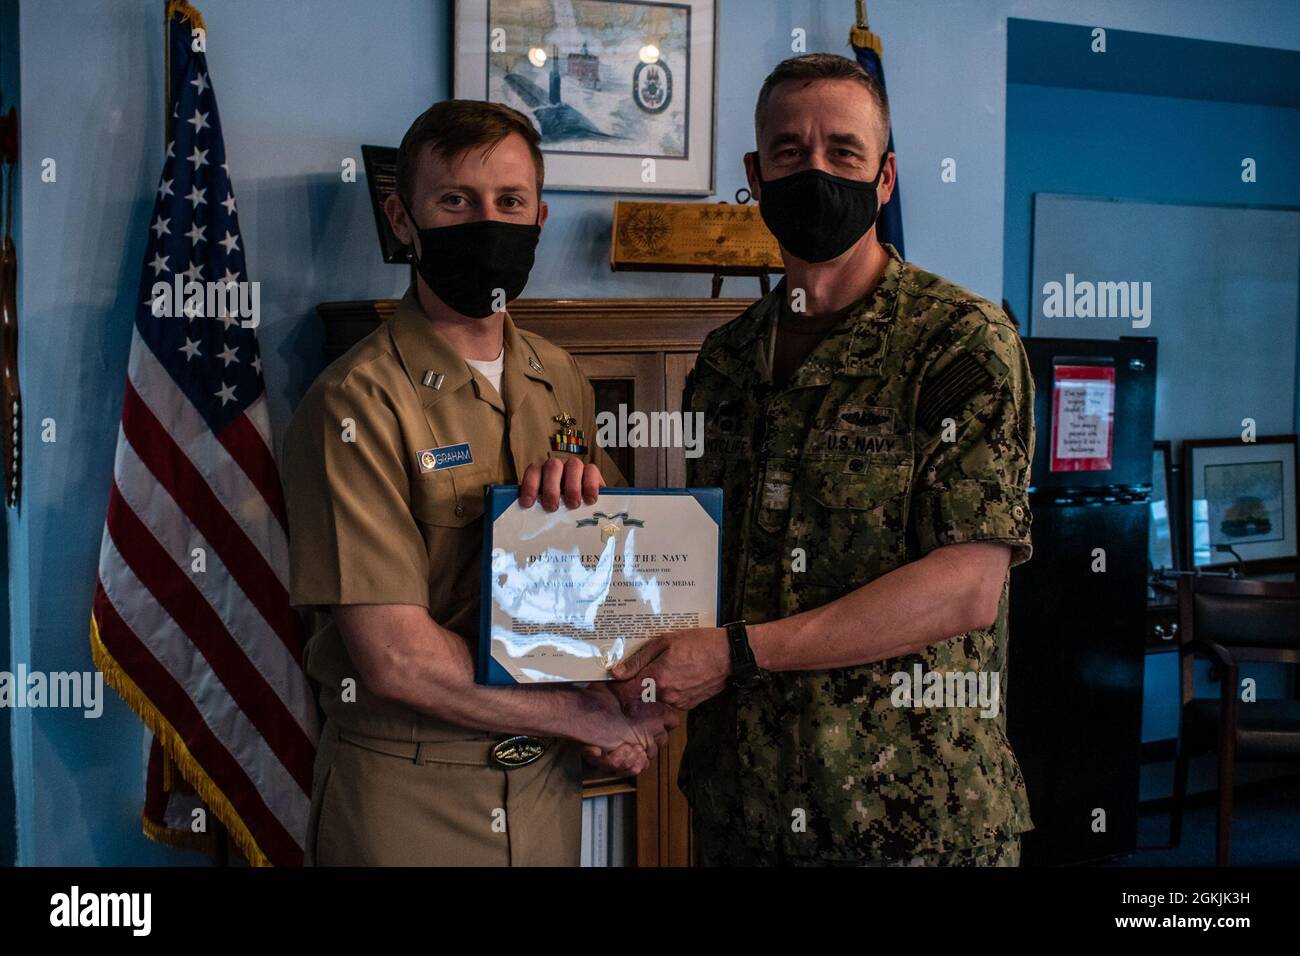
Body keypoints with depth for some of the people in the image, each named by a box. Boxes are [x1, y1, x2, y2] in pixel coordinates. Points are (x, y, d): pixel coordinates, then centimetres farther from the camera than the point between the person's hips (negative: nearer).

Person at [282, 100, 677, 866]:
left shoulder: (563, 381, 5)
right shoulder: (360, 402, -15)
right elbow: (396, 657, -20)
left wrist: (588, 502, -11)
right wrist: (584, 716, -10)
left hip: (547, 779, 6)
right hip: (406, 796, -6)